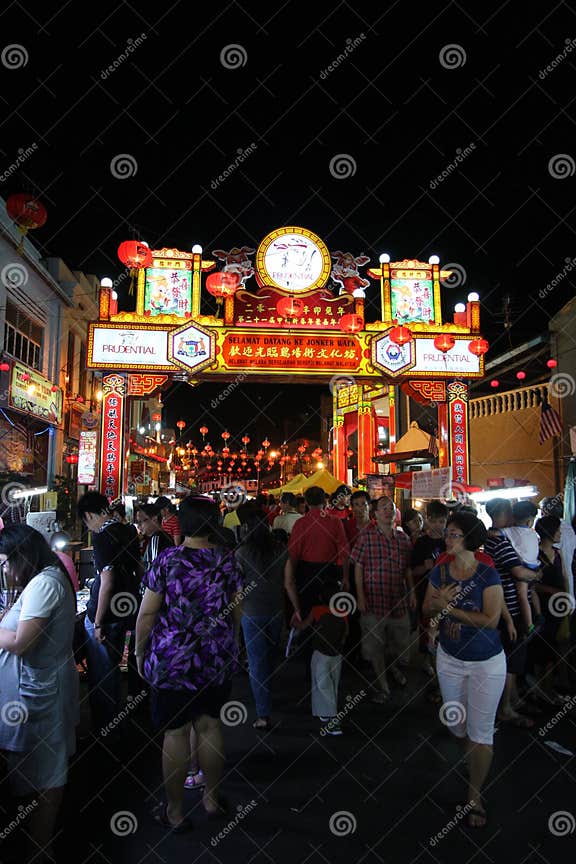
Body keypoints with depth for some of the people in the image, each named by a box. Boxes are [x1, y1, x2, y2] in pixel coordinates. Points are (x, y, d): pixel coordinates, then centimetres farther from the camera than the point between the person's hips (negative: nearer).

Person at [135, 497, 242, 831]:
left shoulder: (167, 560, -13)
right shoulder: (227, 560, -4)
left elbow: (147, 613, -9)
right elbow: (236, 611, 5)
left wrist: (140, 653, 5)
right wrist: (228, 643, 21)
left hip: (172, 660, -3)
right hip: (218, 660, 3)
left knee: (175, 732, 9)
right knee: (210, 726, 17)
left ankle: (175, 812, 23)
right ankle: (213, 799, 33)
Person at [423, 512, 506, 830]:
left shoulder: (487, 574, -19)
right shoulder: (439, 572, -6)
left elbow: (491, 620, -26)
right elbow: (426, 610, 1)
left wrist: (450, 607, -24)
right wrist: (438, 602, -21)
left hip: (486, 663, -4)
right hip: (449, 658, 4)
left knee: (481, 732, 5)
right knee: (455, 723, 18)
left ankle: (475, 797, 25)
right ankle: (475, 757, 51)